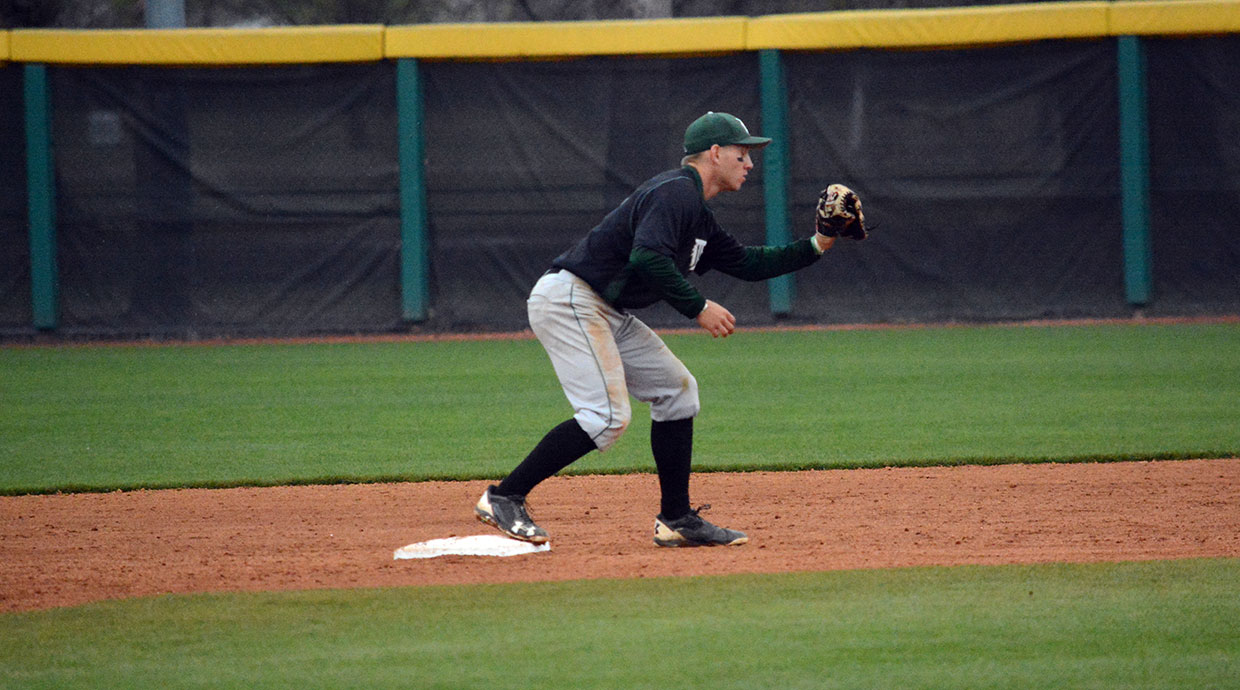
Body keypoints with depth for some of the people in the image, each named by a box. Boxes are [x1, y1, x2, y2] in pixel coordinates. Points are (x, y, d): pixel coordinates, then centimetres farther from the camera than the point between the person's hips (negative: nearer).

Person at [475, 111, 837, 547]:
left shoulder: (698, 216, 19)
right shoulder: (676, 192, -14)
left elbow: (747, 264, 26)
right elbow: (647, 257, -29)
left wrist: (815, 247, 18)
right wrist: (698, 307, -23)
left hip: (606, 313, 11)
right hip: (569, 299, -11)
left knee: (675, 389, 10)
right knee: (606, 415, -19)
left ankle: (676, 520, 13)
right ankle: (504, 498, -16)